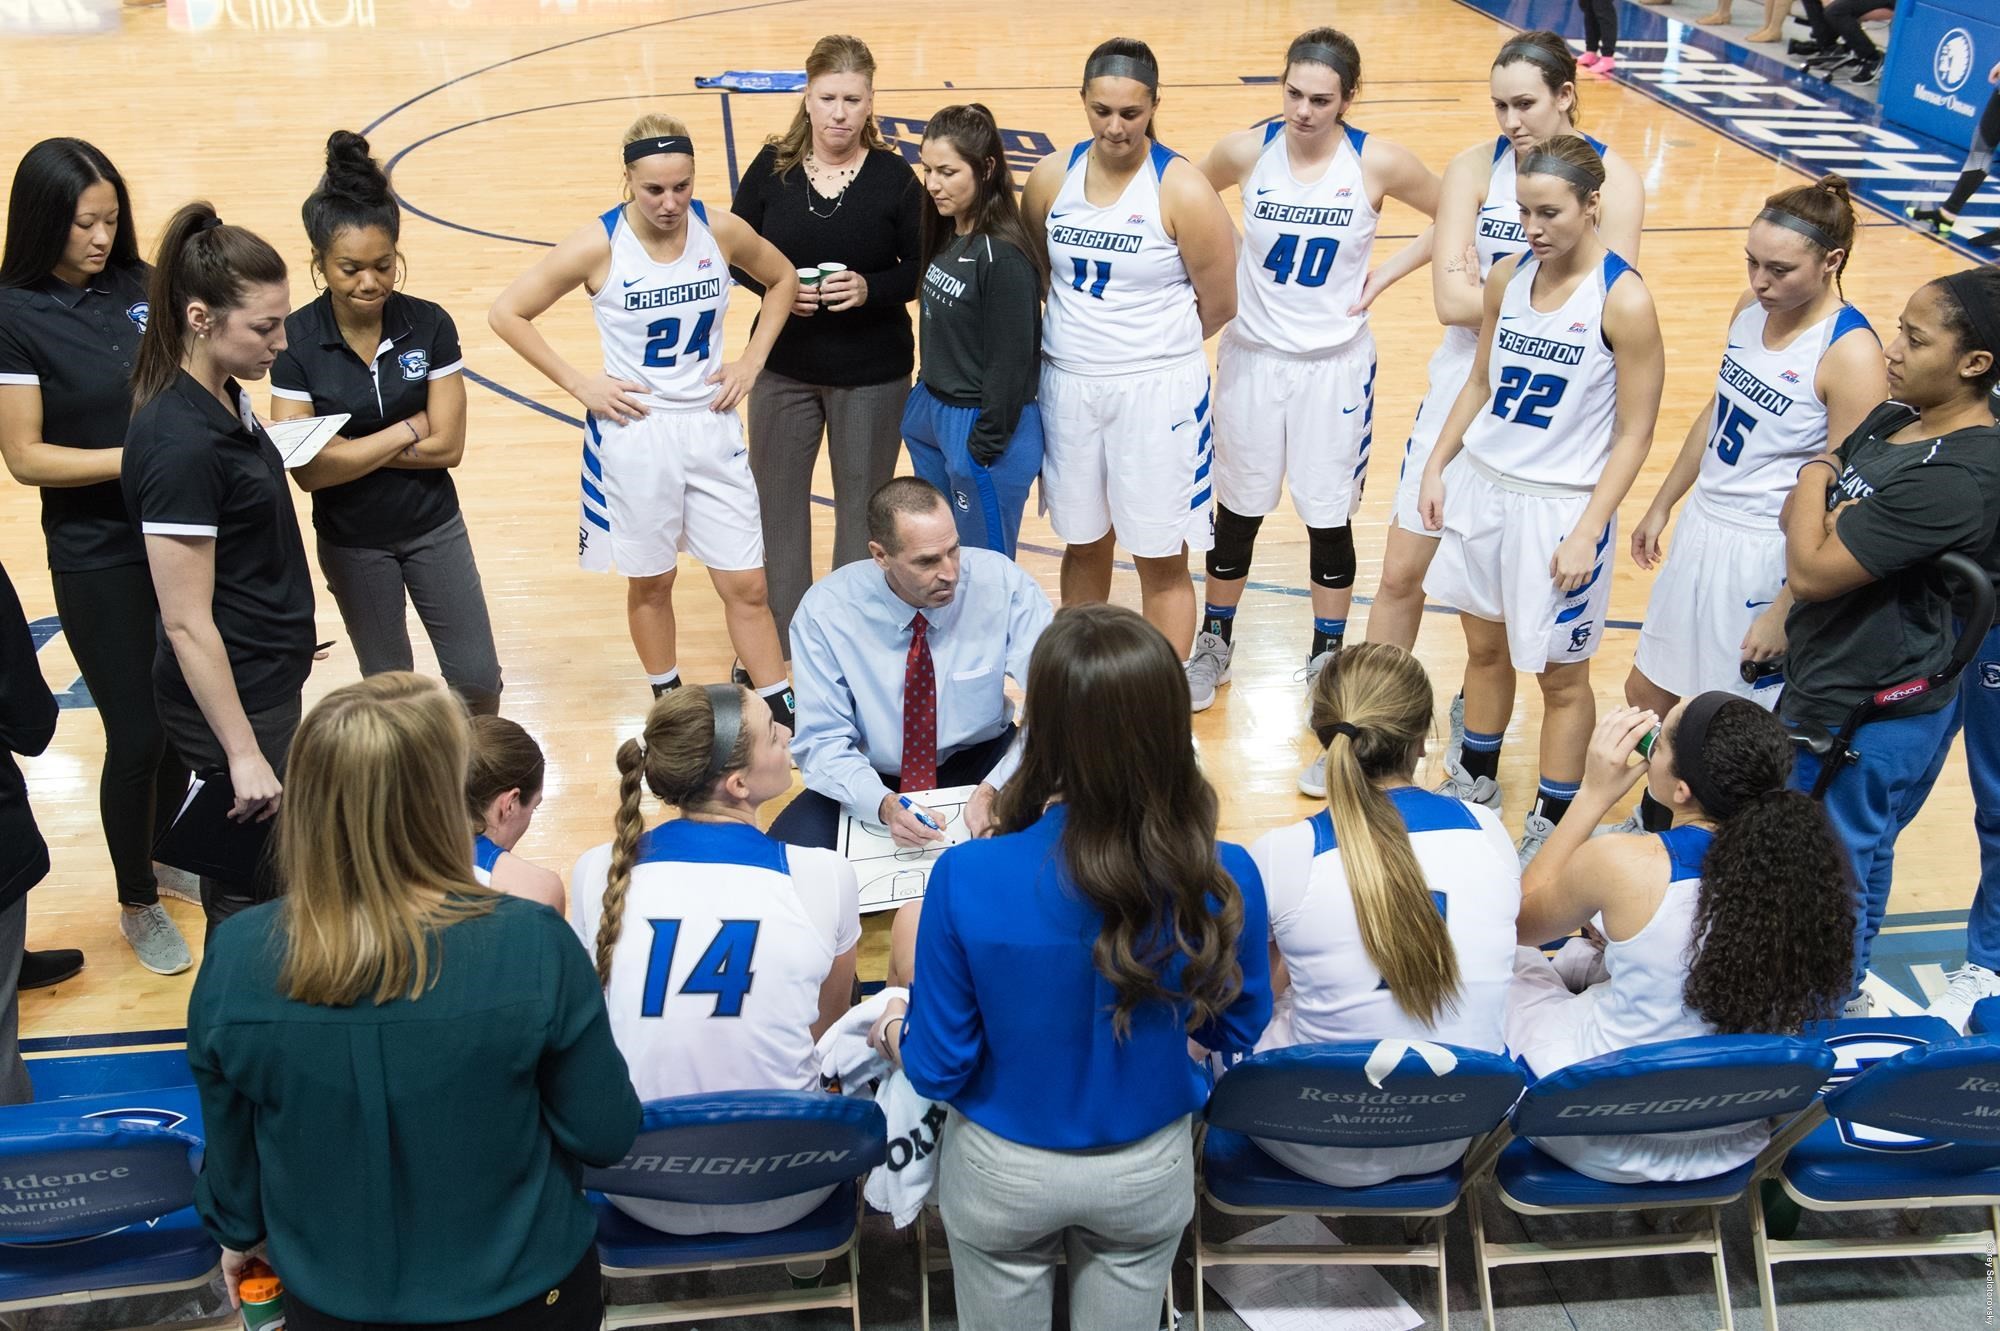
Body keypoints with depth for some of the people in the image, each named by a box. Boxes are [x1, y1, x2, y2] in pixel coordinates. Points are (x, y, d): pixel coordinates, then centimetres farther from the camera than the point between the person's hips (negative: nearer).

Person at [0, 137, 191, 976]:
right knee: (136, 733, 3)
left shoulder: (140, 286, 0)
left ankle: (162, 852, 40)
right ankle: (137, 903, 25)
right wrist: (135, 458, -22)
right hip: (98, 560, -4)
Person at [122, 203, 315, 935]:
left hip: (268, 677, 9)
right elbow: (186, 622, -24)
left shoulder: (225, 397, 1)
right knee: (247, 894, 6)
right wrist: (244, 753, -21)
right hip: (232, 697, -9)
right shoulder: (180, 443, -26)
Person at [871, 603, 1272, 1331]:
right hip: (1149, 1173, 1)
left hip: (1005, 1175, -1)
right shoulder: (1224, 879, -26)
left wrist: (895, 1028, 5)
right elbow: (1236, 1030, -6)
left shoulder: (968, 879, -32)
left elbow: (939, 1069, -17)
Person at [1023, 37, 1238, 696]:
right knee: (1083, 542, 17)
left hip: (1156, 391, -4)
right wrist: (1083, 339, 8)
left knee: (1160, 558, 4)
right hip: (1067, 385, 4)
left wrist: (1153, 346, 6)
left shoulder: (1183, 190, -12)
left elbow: (1217, 305, -5)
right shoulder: (1052, 177, 0)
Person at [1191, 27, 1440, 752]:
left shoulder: (1378, 163, -13)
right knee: (1238, 507, 14)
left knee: (1329, 518, 7)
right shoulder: (1245, 150, -9)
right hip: (1252, 357, 1)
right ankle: (1215, 643, 34)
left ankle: (1328, 659, 25)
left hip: (1336, 365, -1)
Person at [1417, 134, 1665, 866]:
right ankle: (1475, 779, 41)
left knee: (1560, 672, 8)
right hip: (1483, 483, 6)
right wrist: (1437, 466, 6)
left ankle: (1552, 824, 23)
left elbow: (1634, 433, -14)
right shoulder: (1508, 276, 0)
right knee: (1484, 642, 20)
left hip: (1561, 503, -5)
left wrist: (1587, 531, -18)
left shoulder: (1623, 301, -17)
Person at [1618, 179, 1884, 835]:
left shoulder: (1851, 355, -22)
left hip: (1768, 557, -8)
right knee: (1647, 693, 20)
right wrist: (1662, 505, 20)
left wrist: (1786, 611, -18)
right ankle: (1650, 824, 44)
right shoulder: (1751, 309, 0)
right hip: (1702, 532, 8)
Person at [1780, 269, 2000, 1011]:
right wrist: (1819, 493, -11)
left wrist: (1815, 485, -10)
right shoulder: (1894, 419, 1)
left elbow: (1810, 572, -26)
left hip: (1875, 712, -9)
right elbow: (1795, 518, 10)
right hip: (1823, 680, 9)